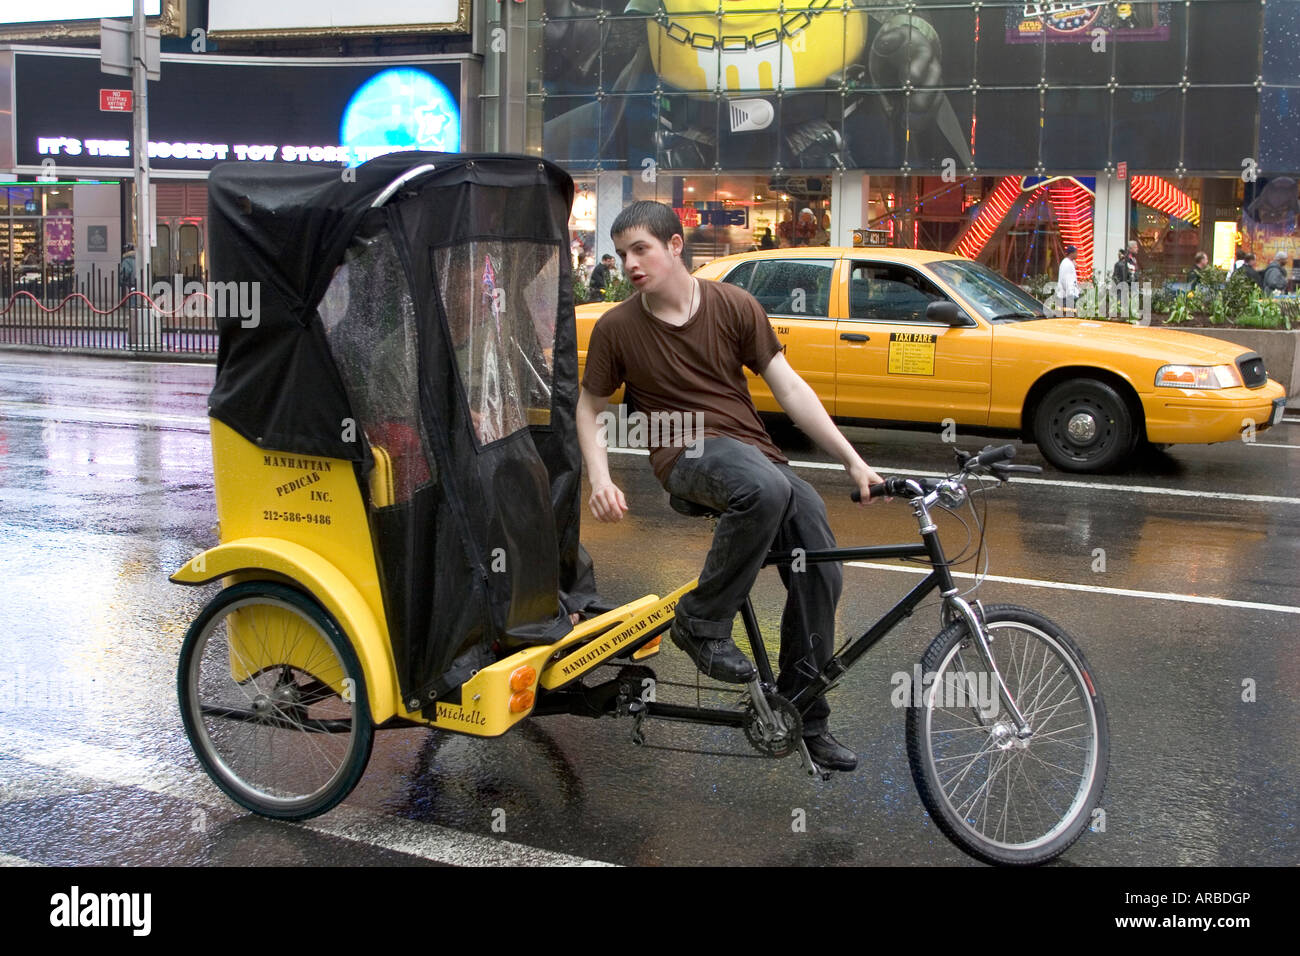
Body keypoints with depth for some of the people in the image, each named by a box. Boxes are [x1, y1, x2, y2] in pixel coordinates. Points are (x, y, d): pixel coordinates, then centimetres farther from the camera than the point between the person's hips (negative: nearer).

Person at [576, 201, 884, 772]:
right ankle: (701, 621, -20)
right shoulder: (617, 327, 1)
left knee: (820, 573, -14)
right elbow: (589, 407, 13)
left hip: (752, 450, 3)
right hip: (688, 453, -3)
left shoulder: (733, 306, 2)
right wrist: (600, 480, -4)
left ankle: (802, 716, 5)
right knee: (766, 489, -38)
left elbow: (789, 388, 3)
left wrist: (853, 461, -2)